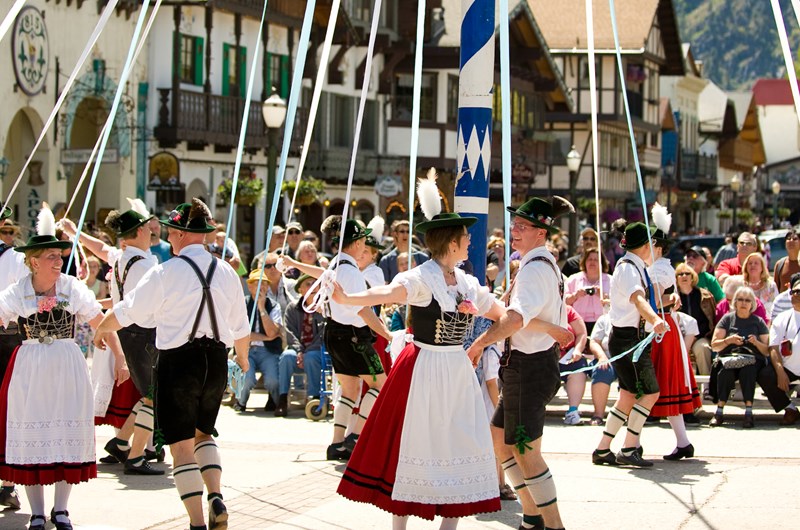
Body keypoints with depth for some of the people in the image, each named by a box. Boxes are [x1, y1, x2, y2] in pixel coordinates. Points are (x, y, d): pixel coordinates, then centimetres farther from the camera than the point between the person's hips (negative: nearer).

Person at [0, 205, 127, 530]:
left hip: (68, 367, 1)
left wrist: (119, 359, 1)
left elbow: (102, 323, 3)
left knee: (69, 434, 1)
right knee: (30, 435, 1)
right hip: (29, 369, -1)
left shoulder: (74, 288, 0)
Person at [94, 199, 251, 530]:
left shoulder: (166, 273, -10)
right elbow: (241, 328, 13)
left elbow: (126, 313, -2)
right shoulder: (226, 273, 4)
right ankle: (215, 497, 4)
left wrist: (101, 329, 19)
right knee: (202, 432, 25)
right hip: (215, 360, 5)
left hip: (177, 361, -5)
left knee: (182, 445, 2)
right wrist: (243, 357, 34)